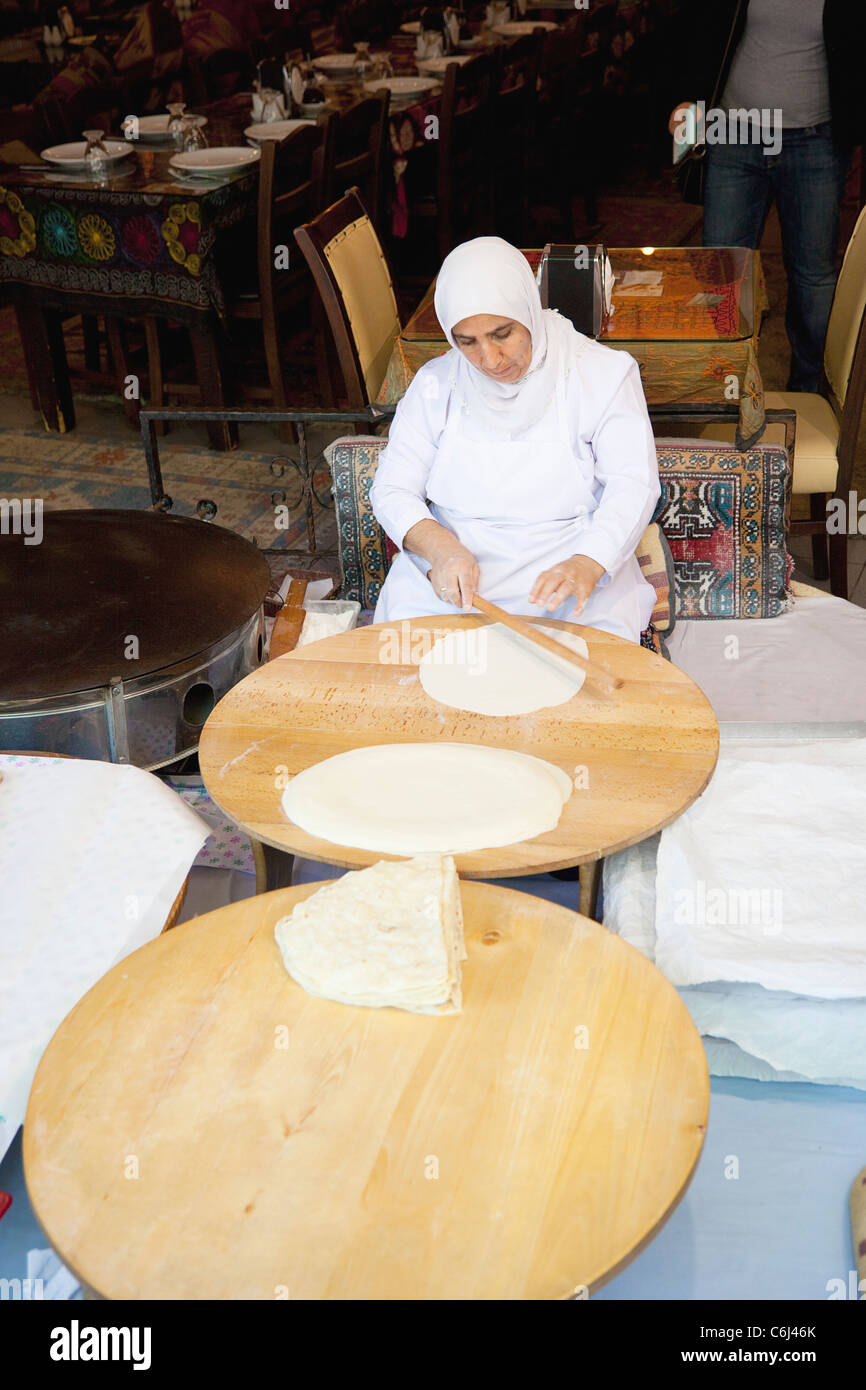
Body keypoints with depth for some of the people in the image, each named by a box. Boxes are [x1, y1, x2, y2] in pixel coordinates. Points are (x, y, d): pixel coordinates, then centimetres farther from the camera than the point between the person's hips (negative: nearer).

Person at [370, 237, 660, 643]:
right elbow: (392, 489, 1)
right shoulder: (436, 384, 4)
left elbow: (634, 486, -9)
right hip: (450, 572, 2)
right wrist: (440, 548, -22)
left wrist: (588, 563, -29)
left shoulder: (603, 374, -2)